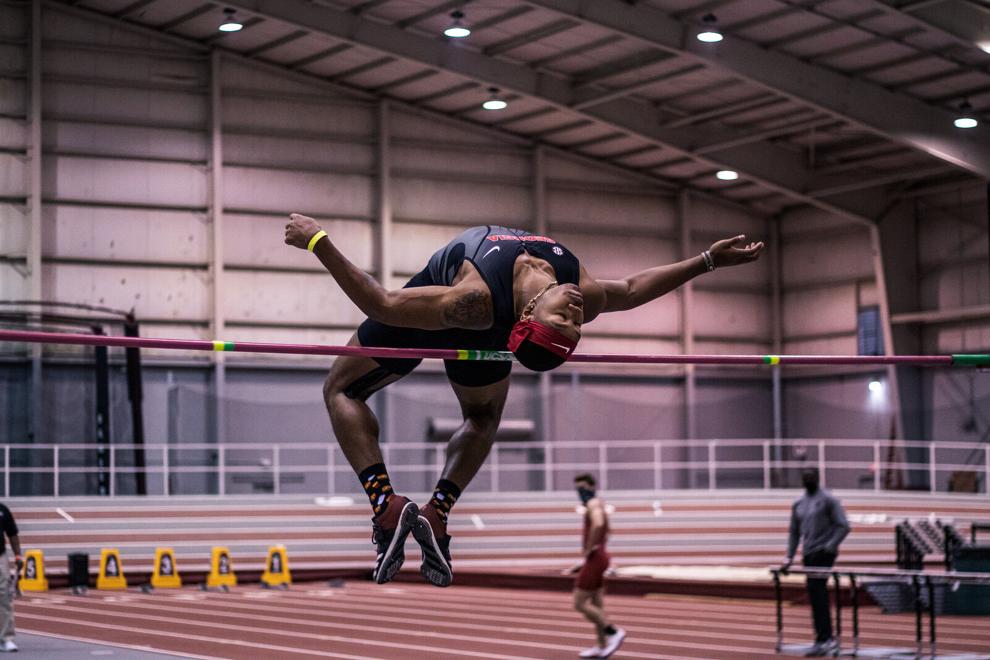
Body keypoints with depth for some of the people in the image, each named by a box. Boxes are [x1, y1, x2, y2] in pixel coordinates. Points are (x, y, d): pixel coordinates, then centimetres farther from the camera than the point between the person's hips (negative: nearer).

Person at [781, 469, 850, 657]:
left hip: (823, 552, -7)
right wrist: (789, 558, 10)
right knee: (817, 595, 6)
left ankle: (822, 639, -18)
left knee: (816, 591, -17)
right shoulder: (798, 504, 15)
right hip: (808, 554, 7)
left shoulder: (828, 500, -3)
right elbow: (794, 532, 18)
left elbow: (843, 526, -8)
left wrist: (829, 546, -17)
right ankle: (827, 638, 12)